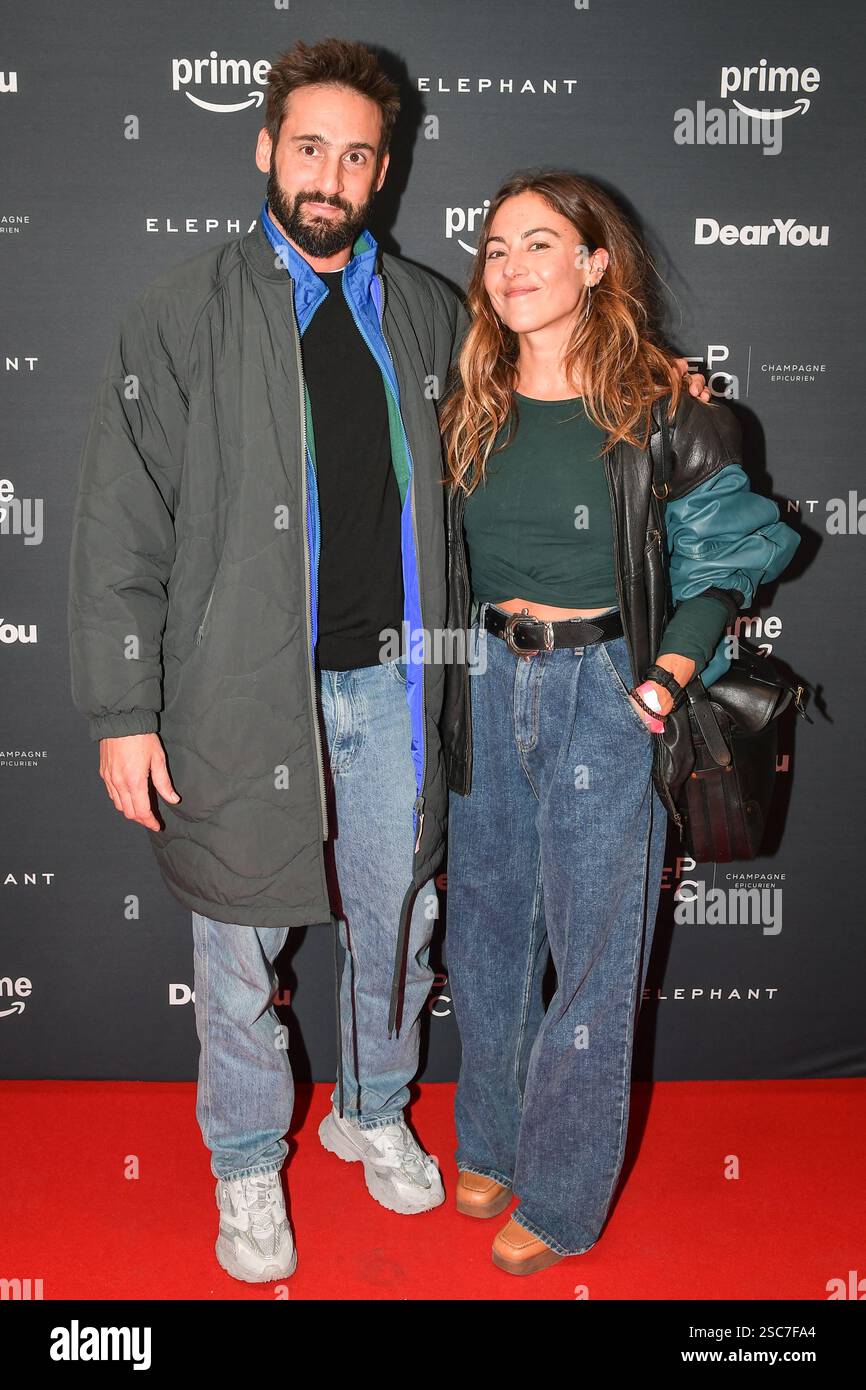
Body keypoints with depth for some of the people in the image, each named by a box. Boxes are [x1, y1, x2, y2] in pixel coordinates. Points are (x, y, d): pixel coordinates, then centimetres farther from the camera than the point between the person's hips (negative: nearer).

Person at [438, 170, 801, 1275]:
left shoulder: (663, 409, -7)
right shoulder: (470, 411, 6)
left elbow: (722, 564, -3)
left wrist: (666, 678, -14)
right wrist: (452, 663, 4)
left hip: (609, 697, -4)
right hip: (488, 687, 5)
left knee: (592, 947, 5)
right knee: (485, 926, 15)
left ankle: (562, 1196, 24)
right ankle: (489, 1146, 37)